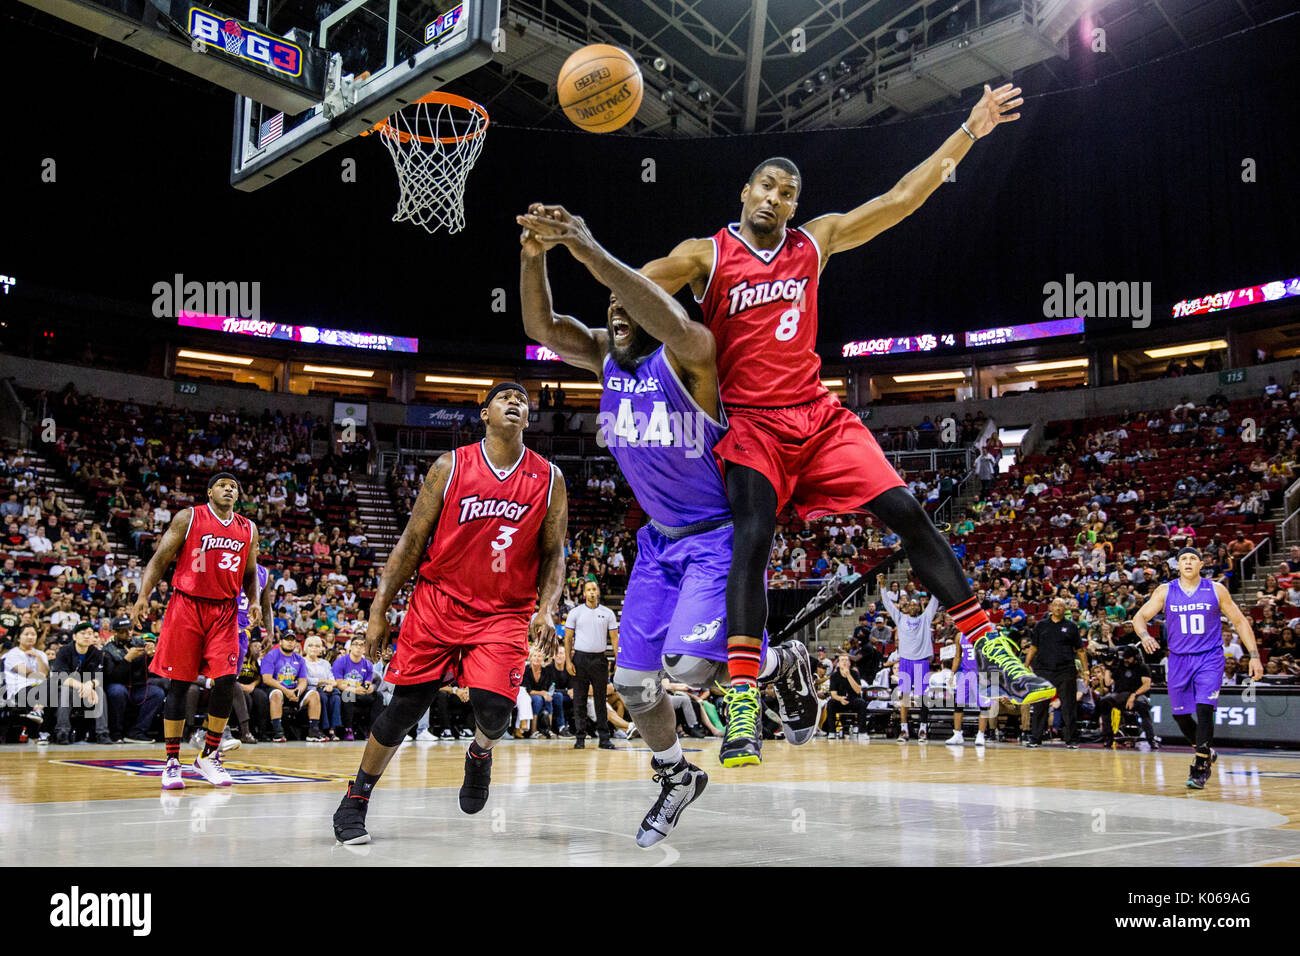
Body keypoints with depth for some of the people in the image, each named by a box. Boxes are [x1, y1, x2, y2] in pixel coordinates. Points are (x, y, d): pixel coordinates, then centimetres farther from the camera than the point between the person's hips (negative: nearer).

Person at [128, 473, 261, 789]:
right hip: (187, 606, -3)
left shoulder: (248, 529, 11)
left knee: (226, 681, -8)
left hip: (224, 611, 3)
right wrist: (143, 596, -13)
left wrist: (254, 602, 3)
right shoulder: (188, 518, -1)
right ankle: (172, 762, 8)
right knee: (178, 685, -1)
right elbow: (160, 560, -1)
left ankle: (208, 756, 8)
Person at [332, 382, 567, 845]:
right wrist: (378, 610, -2)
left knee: (493, 707, -18)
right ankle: (354, 801, 20)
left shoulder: (549, 478, 1)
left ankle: (480, 755, 20)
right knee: (404, 708, 0)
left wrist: (546, 609, -10)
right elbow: (412, 541, 1)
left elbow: (553, 554, 7)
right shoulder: (451, 466, -2)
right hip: (438, 603, 0)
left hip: (506, 612, 0)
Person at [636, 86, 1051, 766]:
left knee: (906, 513, -6)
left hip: (819, 416, 4)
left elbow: (902, 199, 12)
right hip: (751, 423, -3)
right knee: (751, 540, -21)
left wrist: (966, 134, 9)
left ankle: (989, 646, 3)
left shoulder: (815, 241, 11)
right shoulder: (706, 255, 2)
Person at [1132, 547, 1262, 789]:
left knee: (1204, 710, -17)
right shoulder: (1165, 591, 0)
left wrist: (1254, 656, -1)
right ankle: (1207, 752, 34)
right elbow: (1139, 617, 1)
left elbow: (1240, 621, 4)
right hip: (1179, 659, 2)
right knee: (1180, 714, 7)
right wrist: (1145, 636, -21)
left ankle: (1201, 769, -9)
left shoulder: (1216, 590, -2)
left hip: (1210, 659, -2)